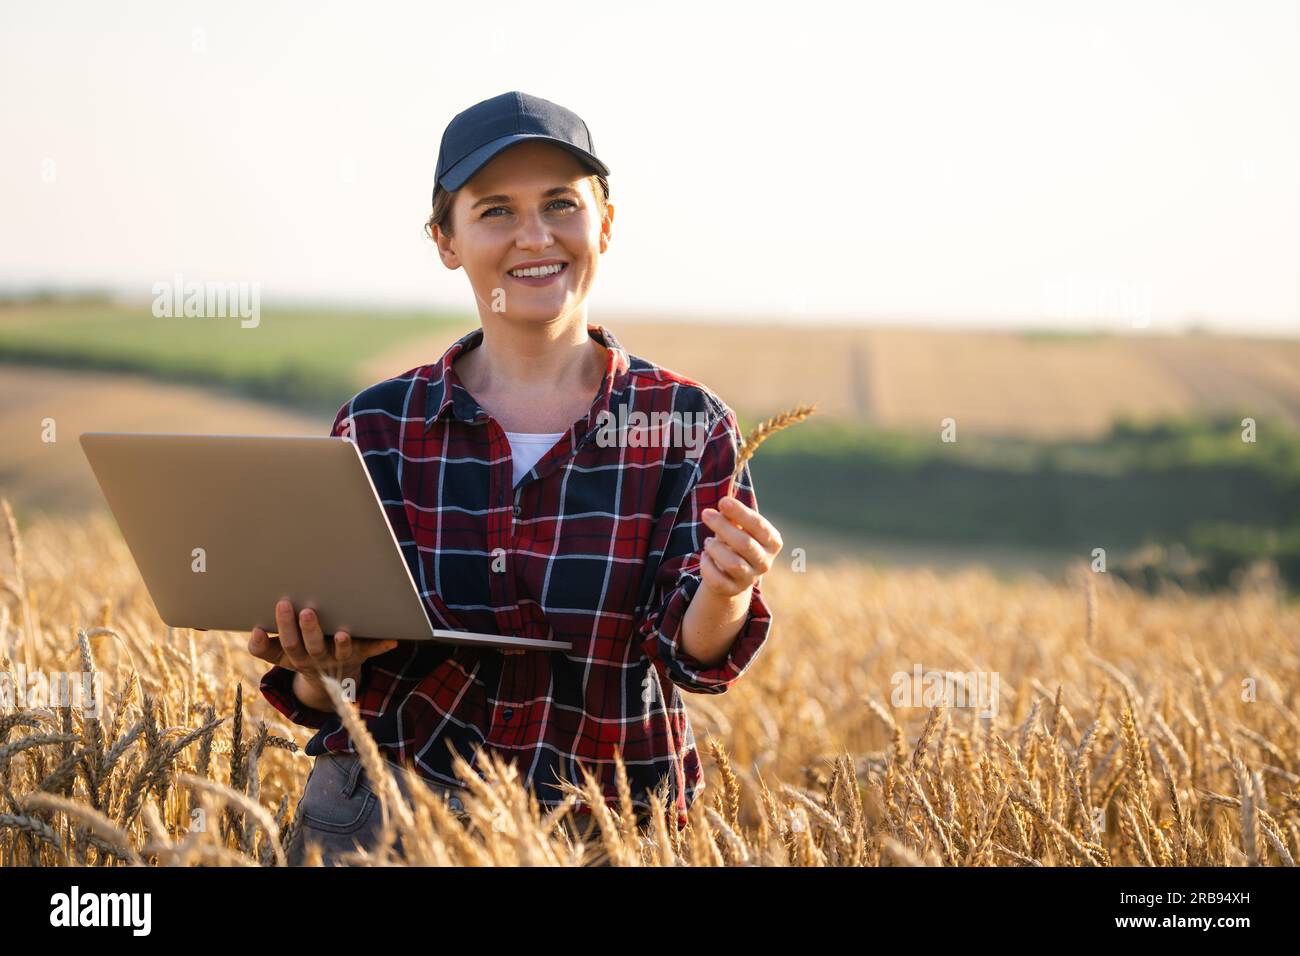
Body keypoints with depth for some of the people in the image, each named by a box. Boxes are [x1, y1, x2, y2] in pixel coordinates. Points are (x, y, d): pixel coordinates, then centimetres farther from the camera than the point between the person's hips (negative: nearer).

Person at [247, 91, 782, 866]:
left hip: (604, 825, 0)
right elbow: (325, 693, 5)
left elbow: (691, 654, -9)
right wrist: (322, 667, -17)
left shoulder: (686, 425, -1)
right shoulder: (378, 427, 3)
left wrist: (723, 594, -30)